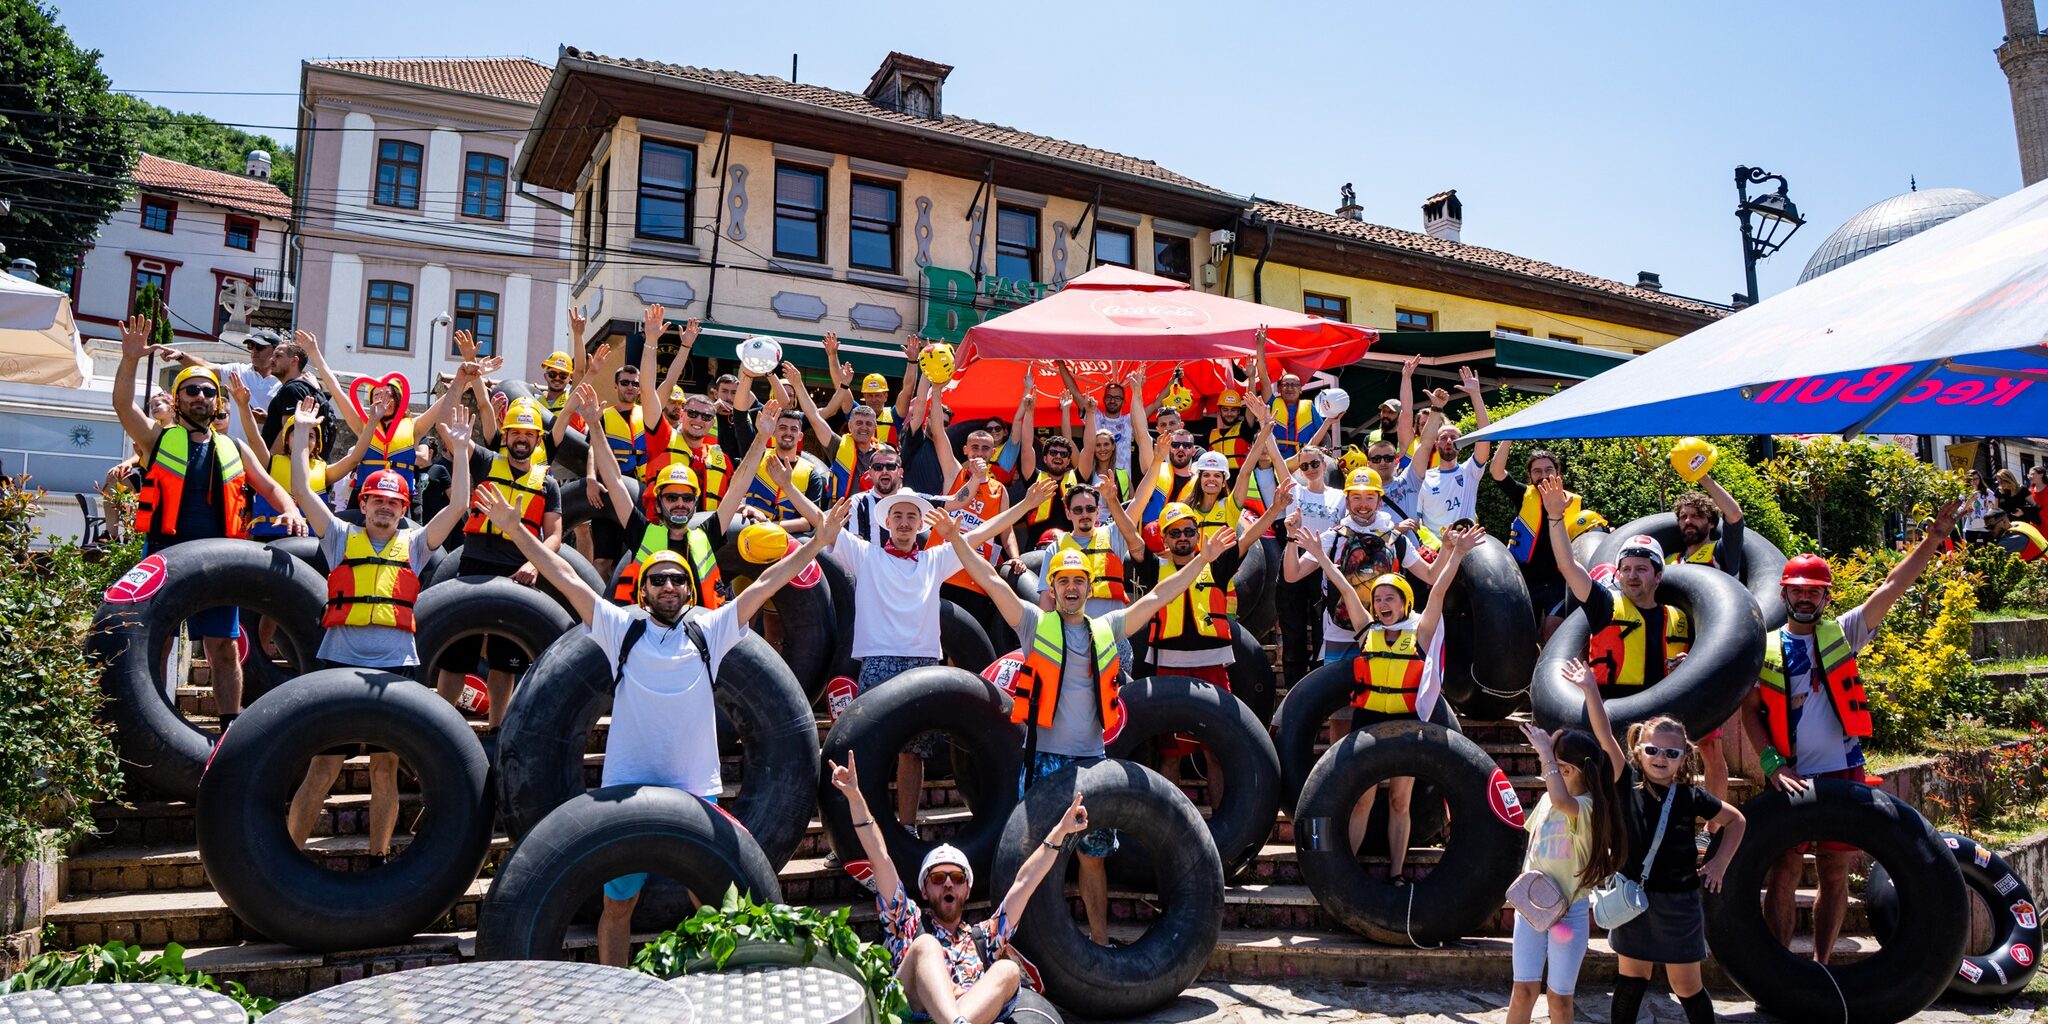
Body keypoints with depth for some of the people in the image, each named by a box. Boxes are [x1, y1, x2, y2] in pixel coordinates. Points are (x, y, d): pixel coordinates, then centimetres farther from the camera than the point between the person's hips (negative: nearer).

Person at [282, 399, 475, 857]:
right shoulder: (341, 538, 11)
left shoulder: (414, 544, 12)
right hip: (341, 661, -1)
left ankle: (378, 858, 16)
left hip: (396, 665, 1)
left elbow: (457, 507, 4)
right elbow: (302, 492, 3)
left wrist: (461, 451, 0)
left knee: (385, 766, 6)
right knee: (324, 766, -1)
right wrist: (301, 434, 1)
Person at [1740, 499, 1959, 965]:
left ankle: (1820, 965, 19)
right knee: (1784, 873, 0)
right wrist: (1773, 765, -10)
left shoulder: (1843, 634, 6)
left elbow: (1893, 585, -3)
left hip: (1843, 773, 1)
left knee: (1835, 875, 8)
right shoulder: (1764, 648, 4)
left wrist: (1934, 537, -12)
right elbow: (1750, 712, 2)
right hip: (1788, 778, -1)